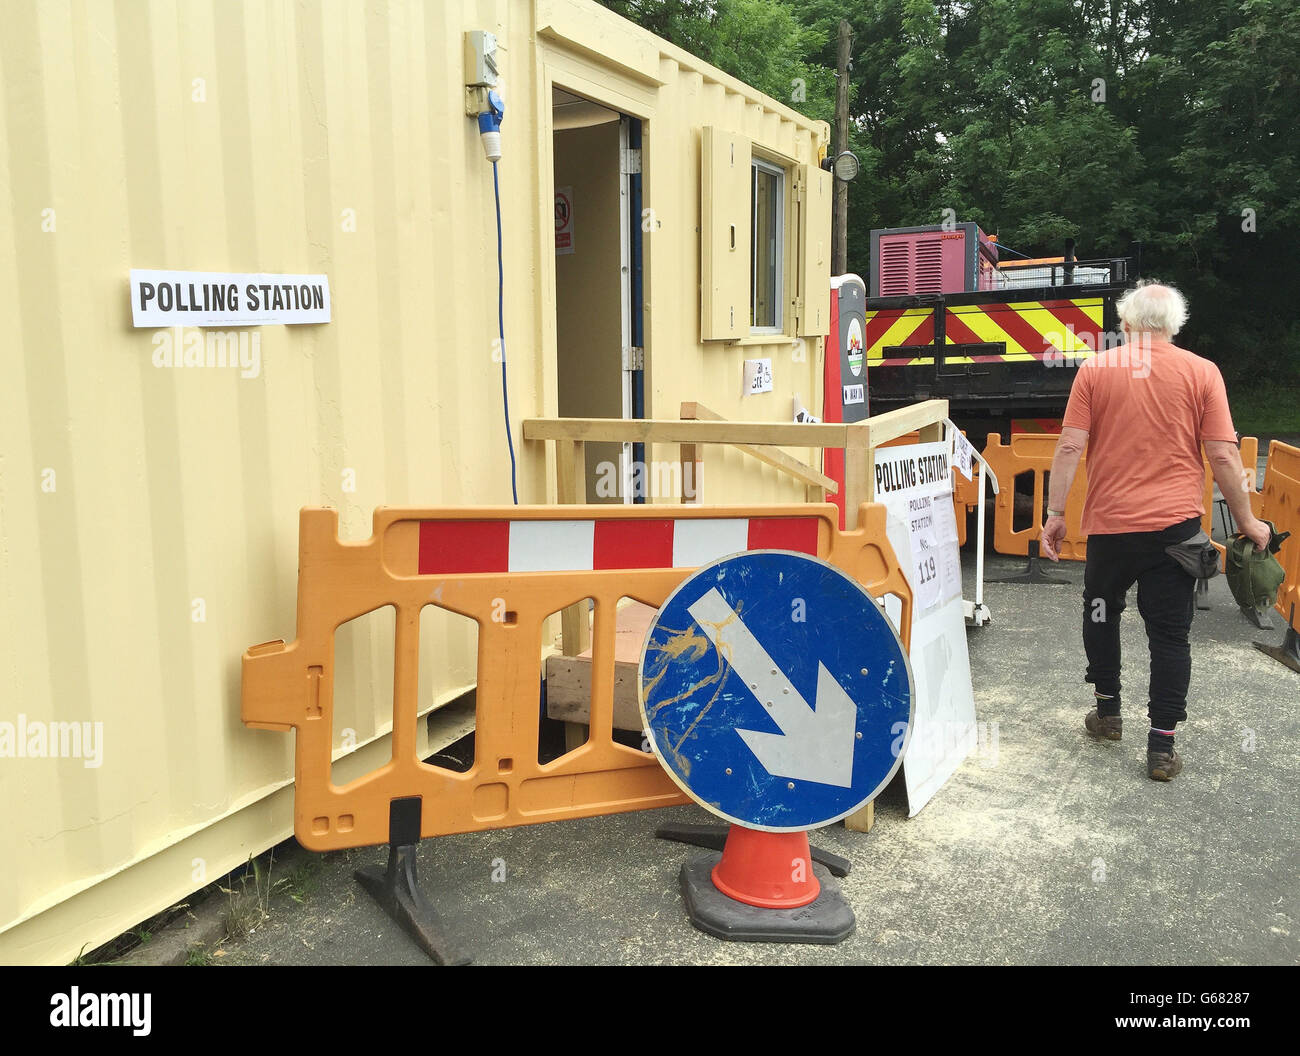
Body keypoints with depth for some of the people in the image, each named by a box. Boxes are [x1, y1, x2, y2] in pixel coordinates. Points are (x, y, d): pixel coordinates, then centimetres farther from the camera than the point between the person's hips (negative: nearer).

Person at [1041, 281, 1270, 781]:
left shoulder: (1095, 369, -1)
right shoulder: (1202, 373, -1)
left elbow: (1070, 447, -6)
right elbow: (1223, 456, -3)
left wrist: (1055, 513, 0)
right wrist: (1246, 520, 7)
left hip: (1110, 523, 0)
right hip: (1176, 524, 0)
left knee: (1101, 613, 22)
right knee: (1170, 634, 6)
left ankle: (1107, 711, 30)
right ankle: (1161, 746, 6)